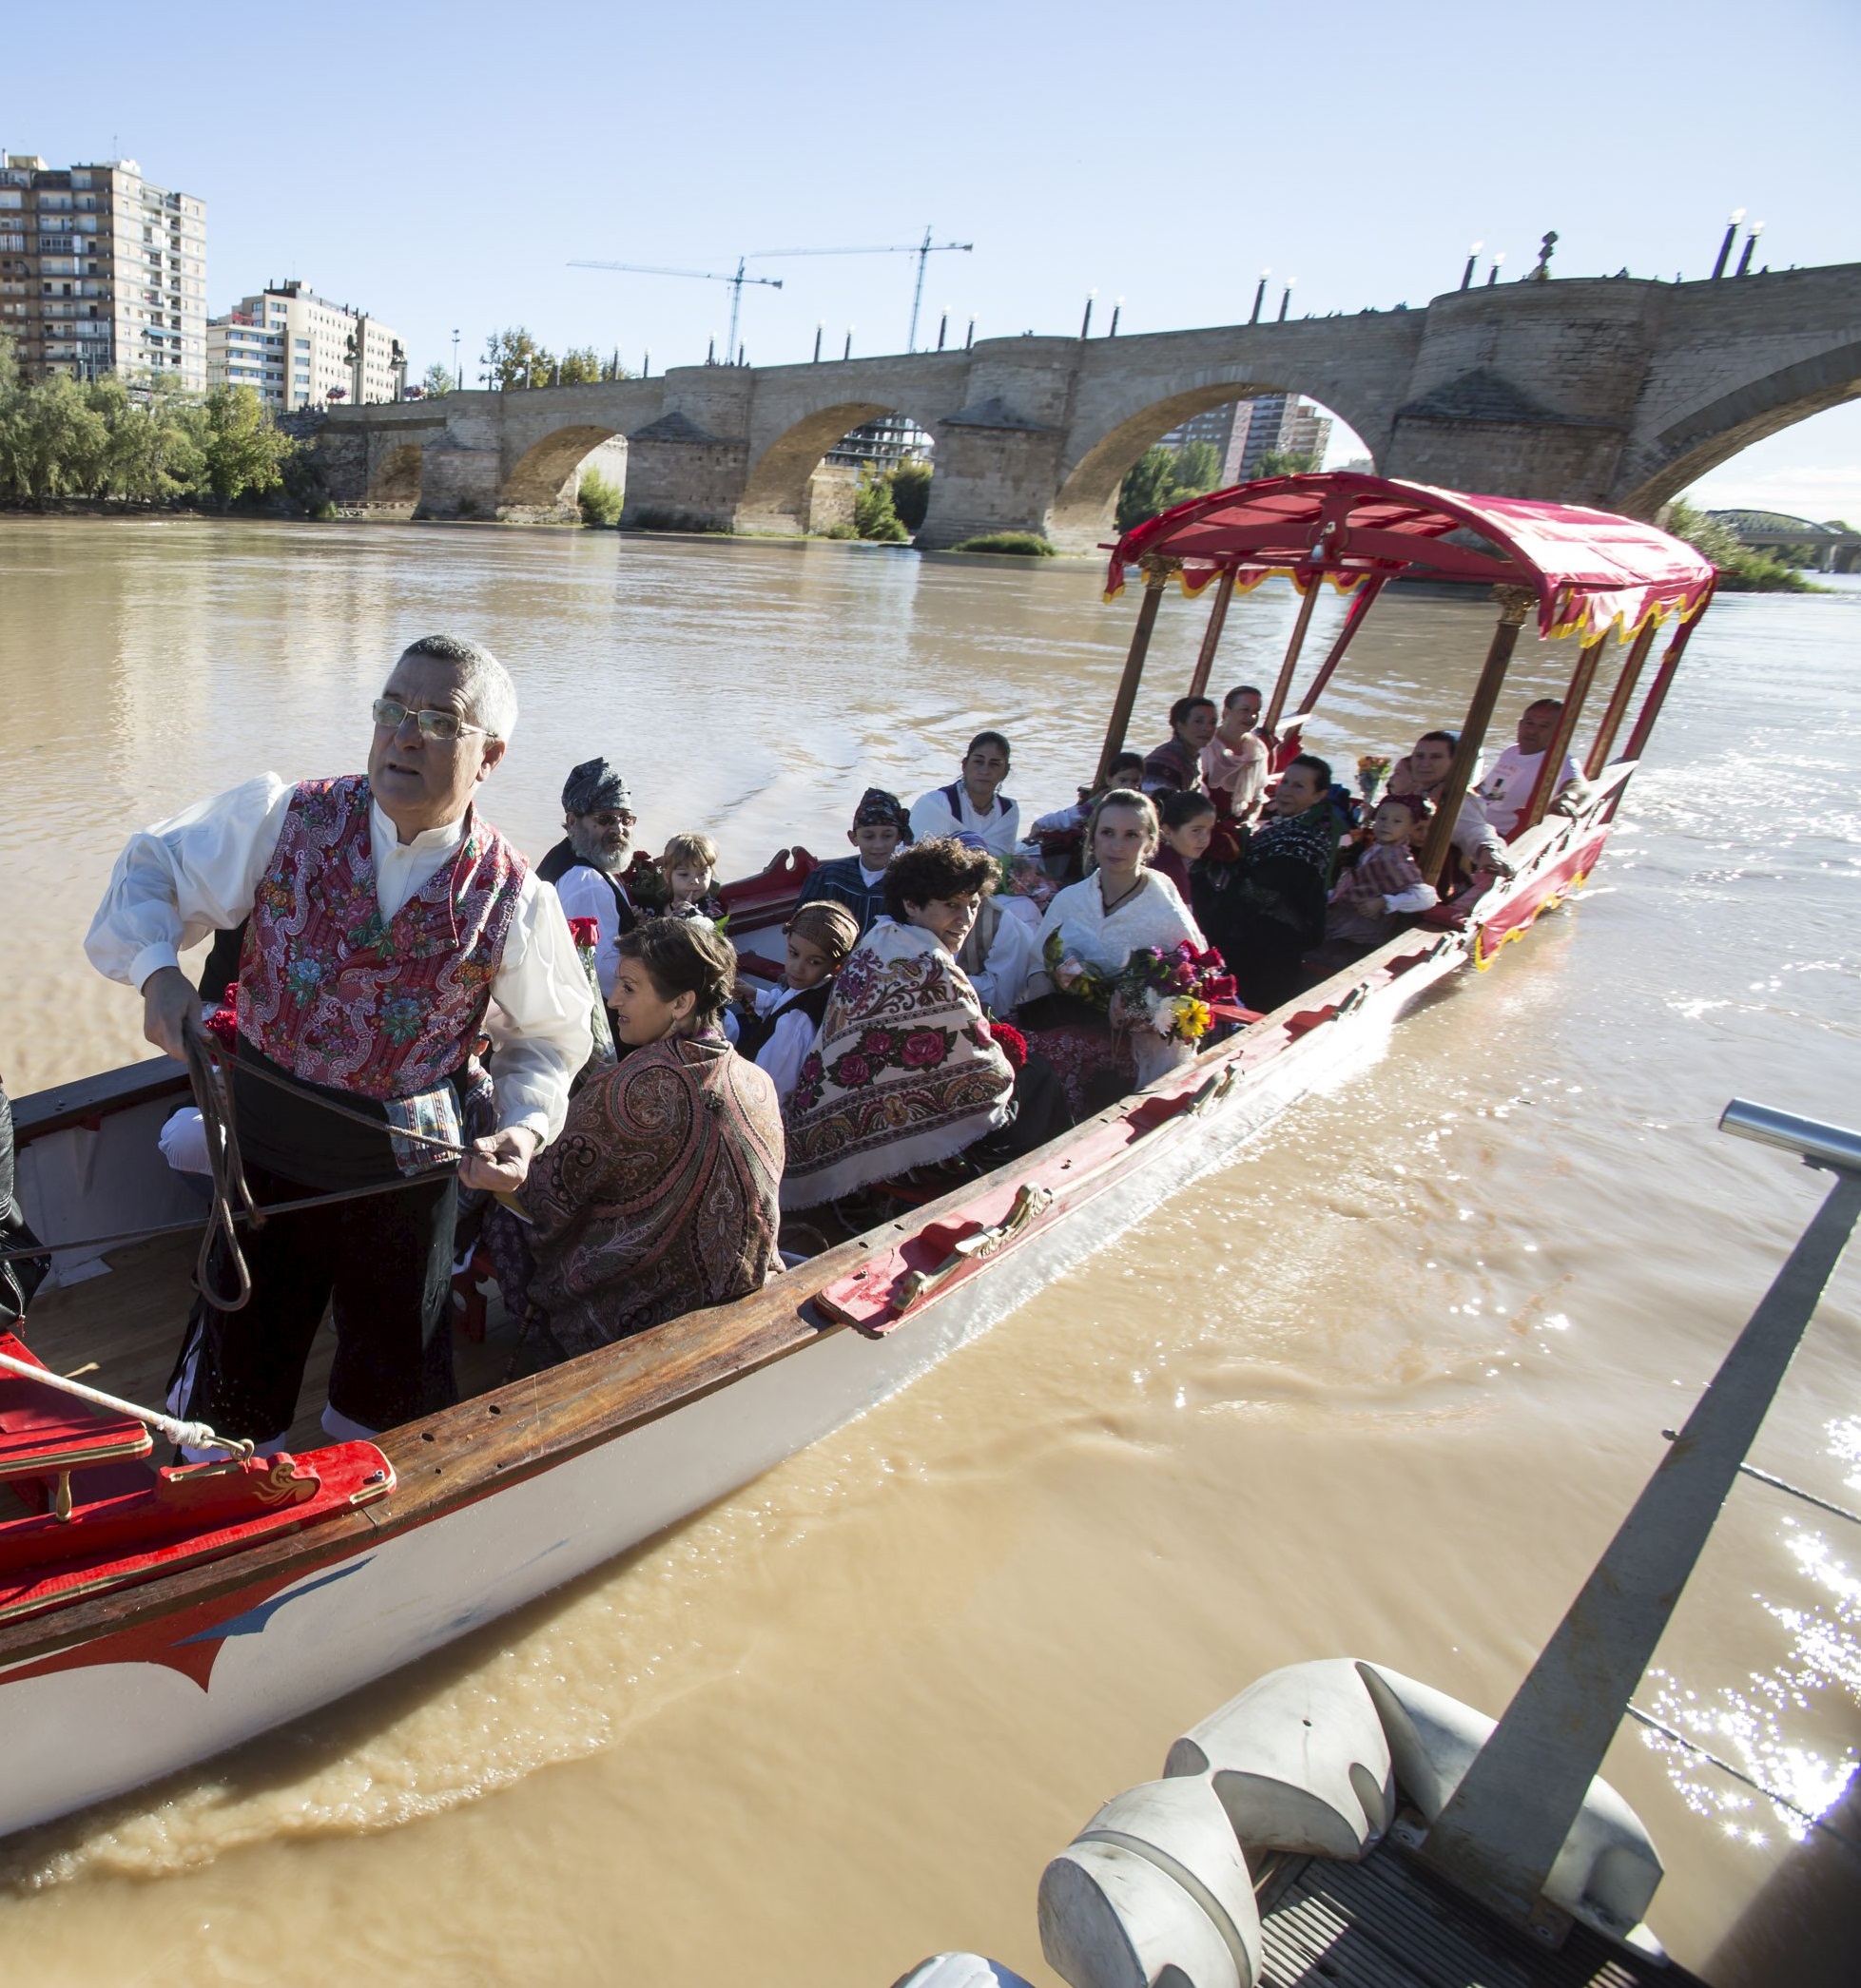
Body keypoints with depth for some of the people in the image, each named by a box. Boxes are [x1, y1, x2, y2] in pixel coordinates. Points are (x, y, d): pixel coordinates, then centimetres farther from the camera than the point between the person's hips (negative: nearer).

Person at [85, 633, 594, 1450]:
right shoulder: (283, 819, -9)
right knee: (236, 1359, 17)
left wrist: (525, 1126, -16)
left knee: (396, 1380, 19)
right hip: (267, 1138, 0)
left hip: (406, 1162, 0)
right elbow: (154, 867, 3)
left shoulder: (513, 900, -11)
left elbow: (546, 1035, 1)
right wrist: (155, 968, -15)